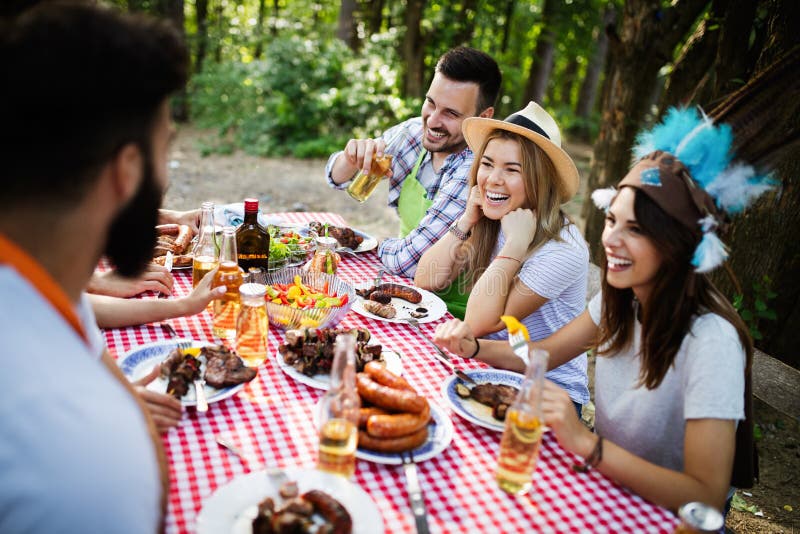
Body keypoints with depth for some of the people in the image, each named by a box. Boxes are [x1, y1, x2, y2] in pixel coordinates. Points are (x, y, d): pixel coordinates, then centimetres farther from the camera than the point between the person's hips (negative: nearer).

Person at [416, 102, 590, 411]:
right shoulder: (488, 225, -1)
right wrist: (467, 220, -13)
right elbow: (425, 281, -6)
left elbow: (479, 324, -25)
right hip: (488, 367, 6)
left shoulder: (563, 250, -22)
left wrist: (516, 244, -29)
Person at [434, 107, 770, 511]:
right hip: (605, 483, 6)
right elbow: (544, 353, 4)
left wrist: (586, 442, -40)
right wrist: (472, 346, -13)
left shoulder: (710, 340, -28)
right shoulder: (622, 299, -7)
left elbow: (707, 498, -30)